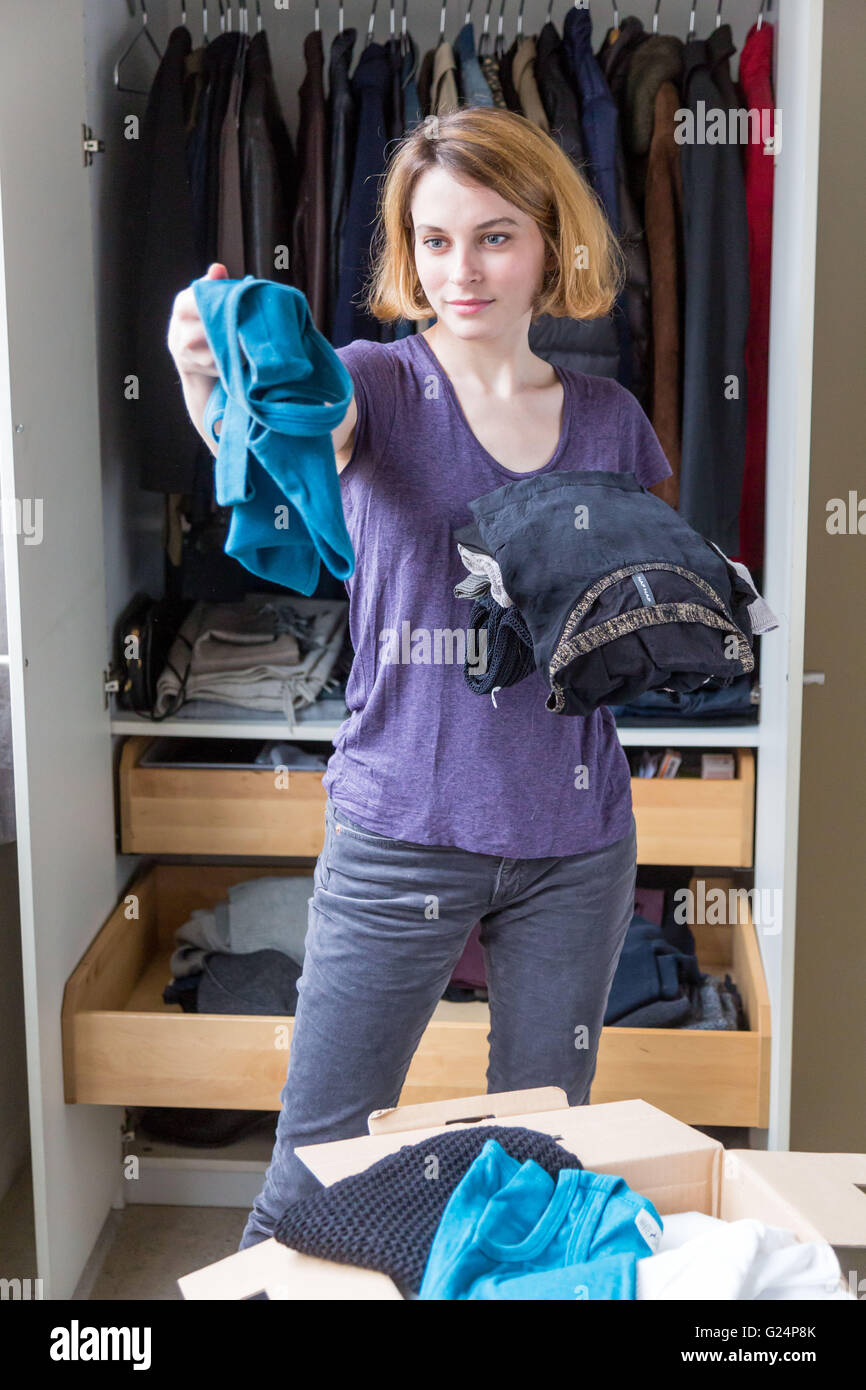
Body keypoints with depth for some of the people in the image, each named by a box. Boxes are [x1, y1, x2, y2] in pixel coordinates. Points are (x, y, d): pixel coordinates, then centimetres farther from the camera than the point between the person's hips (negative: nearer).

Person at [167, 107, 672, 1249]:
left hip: (575, 843, 3)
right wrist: (213, 385, -50)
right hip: (401, 831, -3)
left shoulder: (607, 417, 7)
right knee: (316, 1167, 3)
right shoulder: (379, 385, -3)